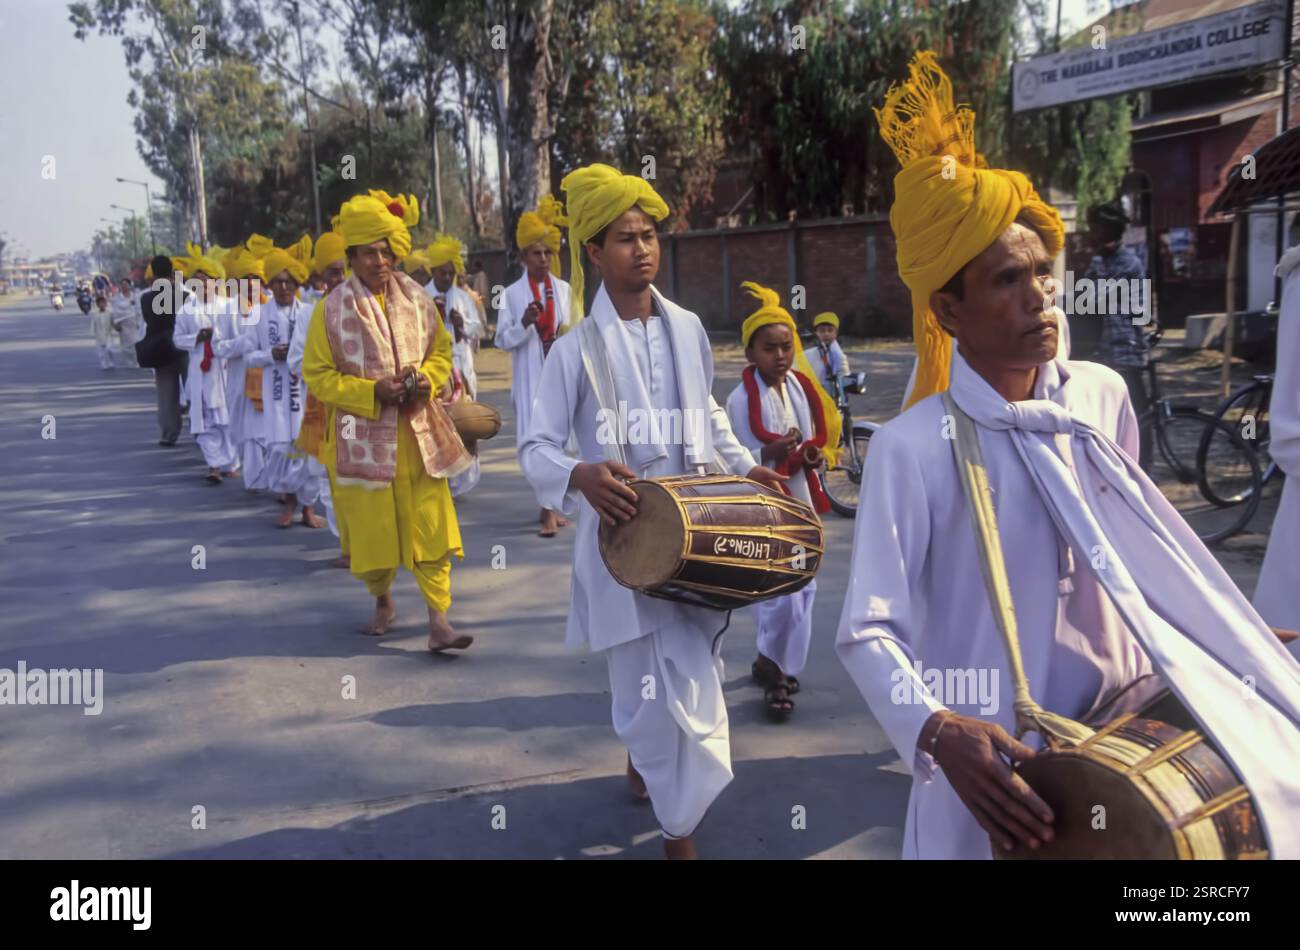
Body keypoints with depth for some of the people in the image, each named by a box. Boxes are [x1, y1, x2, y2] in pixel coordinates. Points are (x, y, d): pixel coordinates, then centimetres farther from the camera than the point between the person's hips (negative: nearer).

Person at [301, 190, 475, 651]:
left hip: (419, 431, 2)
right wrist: (371, 392, -16)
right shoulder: (333, 309, -8)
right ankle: (382, 602, 35)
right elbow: (317, 374, -4)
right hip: (363, 435, -2)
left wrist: (428, 379, -9)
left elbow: (442, 350, 12)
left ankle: (439, 620, 2)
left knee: (431, 526, -2)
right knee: (372, 526, 10)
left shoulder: (416, 298, 0)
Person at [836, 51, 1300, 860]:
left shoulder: (1102, 398, -2)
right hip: (995, 757, -5)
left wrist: (1205, 663, 13)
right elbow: (868, 631, -20)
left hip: (1121, 725, 5)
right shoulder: (914, 447, -19)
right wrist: (935, 730, -35)